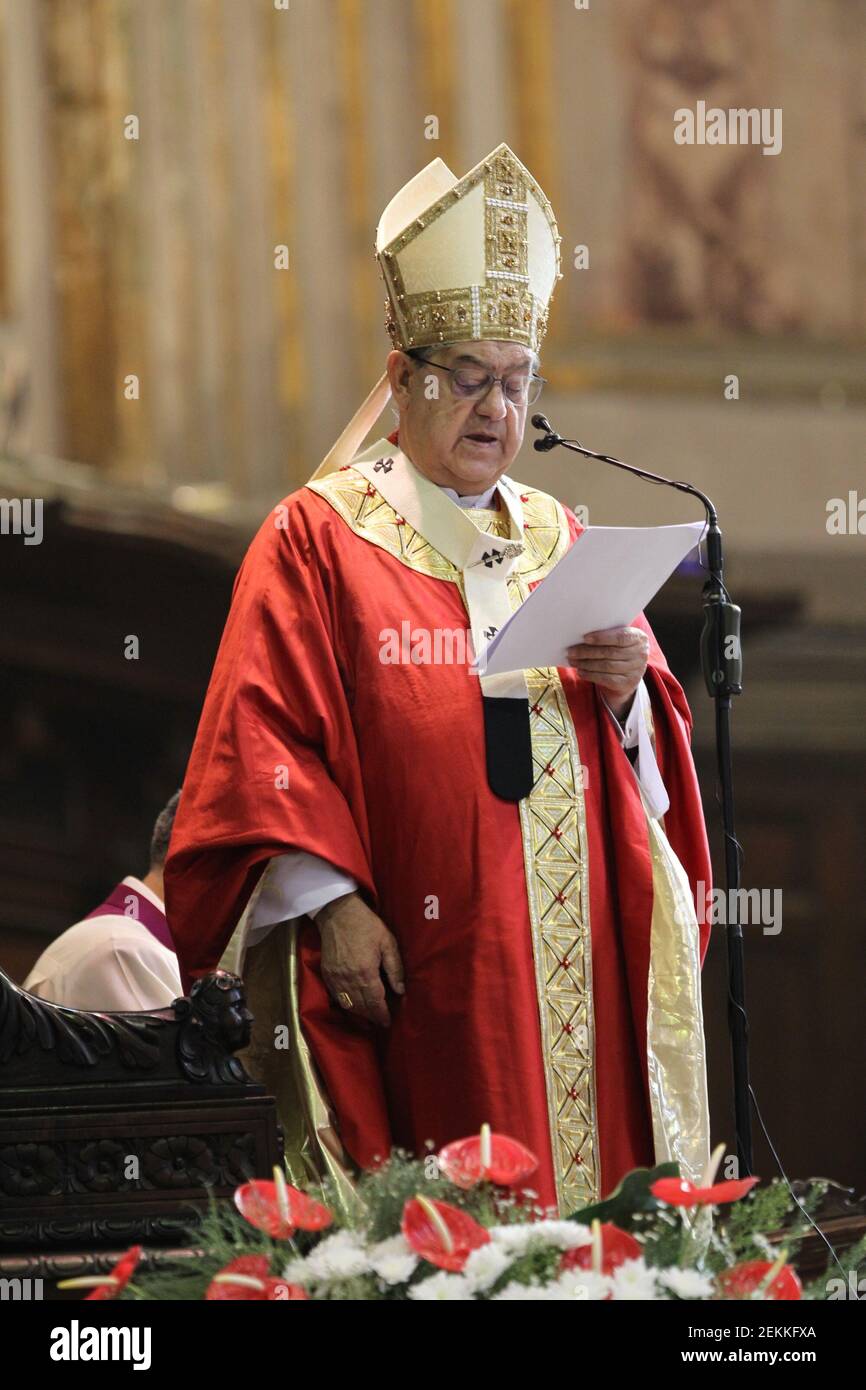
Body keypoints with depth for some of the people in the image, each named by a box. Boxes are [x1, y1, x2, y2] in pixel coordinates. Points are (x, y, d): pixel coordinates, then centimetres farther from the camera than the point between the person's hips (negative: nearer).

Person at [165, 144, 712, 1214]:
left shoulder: (558, 542, 18)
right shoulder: (316, 539, 3)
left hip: (580, 966, 5)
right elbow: (266, 740, -7)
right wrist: (330, 902, -17)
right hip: (419, 971, -5)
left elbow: (655, 753, 16)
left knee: (588, 1198, -1)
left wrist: (625, 692, -6)